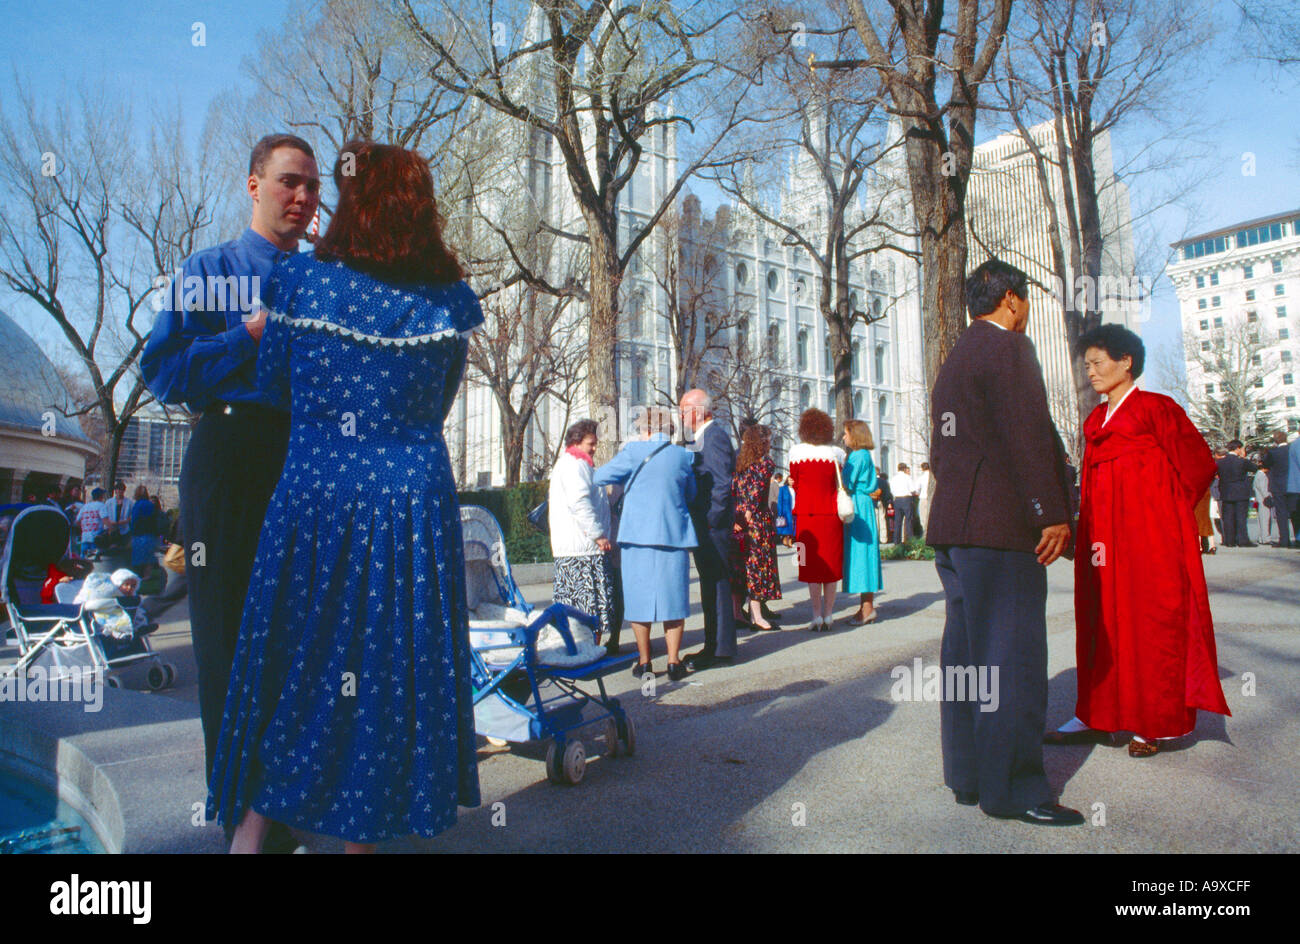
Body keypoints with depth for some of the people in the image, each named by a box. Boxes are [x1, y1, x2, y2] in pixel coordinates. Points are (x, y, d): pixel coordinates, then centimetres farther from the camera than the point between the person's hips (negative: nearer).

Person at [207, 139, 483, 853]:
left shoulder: (300, 280, -1)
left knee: (295, 654, 15)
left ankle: (252, 823, 20)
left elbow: (271, 384, 10)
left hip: (313, 492, 0)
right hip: (415, 497, 1)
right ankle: (365, 831, 23)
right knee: (395, 661, 10)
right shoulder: (452, 300, 1)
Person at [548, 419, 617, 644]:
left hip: (566, 549, 11)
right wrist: (598, 534, -20)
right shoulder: (575, 465, -9)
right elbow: (579, 502, -21)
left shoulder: (564, 464, 25)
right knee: (591, 601, -8)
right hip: (583, 549, -11)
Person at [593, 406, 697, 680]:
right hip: (674, 534, 2)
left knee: (639, 597, 8)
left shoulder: (634, 452, -5)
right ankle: (674, 661, 11)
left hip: (637, 534, -2)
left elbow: (600, 477, 0)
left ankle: (644, 662, 13)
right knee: (672, 596, 9)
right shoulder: (684, 456, 3)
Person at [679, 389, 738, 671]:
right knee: (711, 586, 15)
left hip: (713, 526, -10)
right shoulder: (702, 437, 18)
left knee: (717, 585, -5)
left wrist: (711, 520, -18)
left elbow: (722, 484, -20)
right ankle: (714, 646, 24)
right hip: (704, 525, 10)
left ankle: (720, 651, 2)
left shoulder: (715, 437, -13)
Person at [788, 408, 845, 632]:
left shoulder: (797, 451, -4)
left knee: (812, 565, 5)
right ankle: (828, 615, 13)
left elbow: (795, 483, 5)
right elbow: (838, 486, 7)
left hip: (807, 514, -1)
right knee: (831, 564, 9)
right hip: (831, 514, 1)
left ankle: (817, 616, 3)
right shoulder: (836, 453, -1)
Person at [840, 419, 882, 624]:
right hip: (862, 507, 10)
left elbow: (847, 485, -15)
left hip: (858, 508, -10)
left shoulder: (858, 456, -12)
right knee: (862, 554, 9)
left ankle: (867, 607, -5)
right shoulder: (864, 455, 17)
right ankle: (867, 606, 13)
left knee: (860, 553, -7)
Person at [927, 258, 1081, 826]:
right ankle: (1012, 790, 2)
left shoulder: (953, 360, 22)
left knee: (966, 653, 12)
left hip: (953, 528, 10)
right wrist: (1053, 513, -14)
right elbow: (1030, 434, -16)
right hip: (1001, 527, -10)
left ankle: (968, 777, 20)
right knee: (1013, 658, -5)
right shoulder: (1007, 348, -7)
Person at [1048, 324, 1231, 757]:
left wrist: (1168, 514, 1)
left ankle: (1154, 721, 9)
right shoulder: (1095, 418, 15)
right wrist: (1087, 532, 9)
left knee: (1151, 619, 0)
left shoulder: (1156, 408, -4)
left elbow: (1198, 464, -3)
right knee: (1103, 619, 7)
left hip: (1148, 532, -6)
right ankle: (1095, 713, 14)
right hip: (1104, 536, 6)